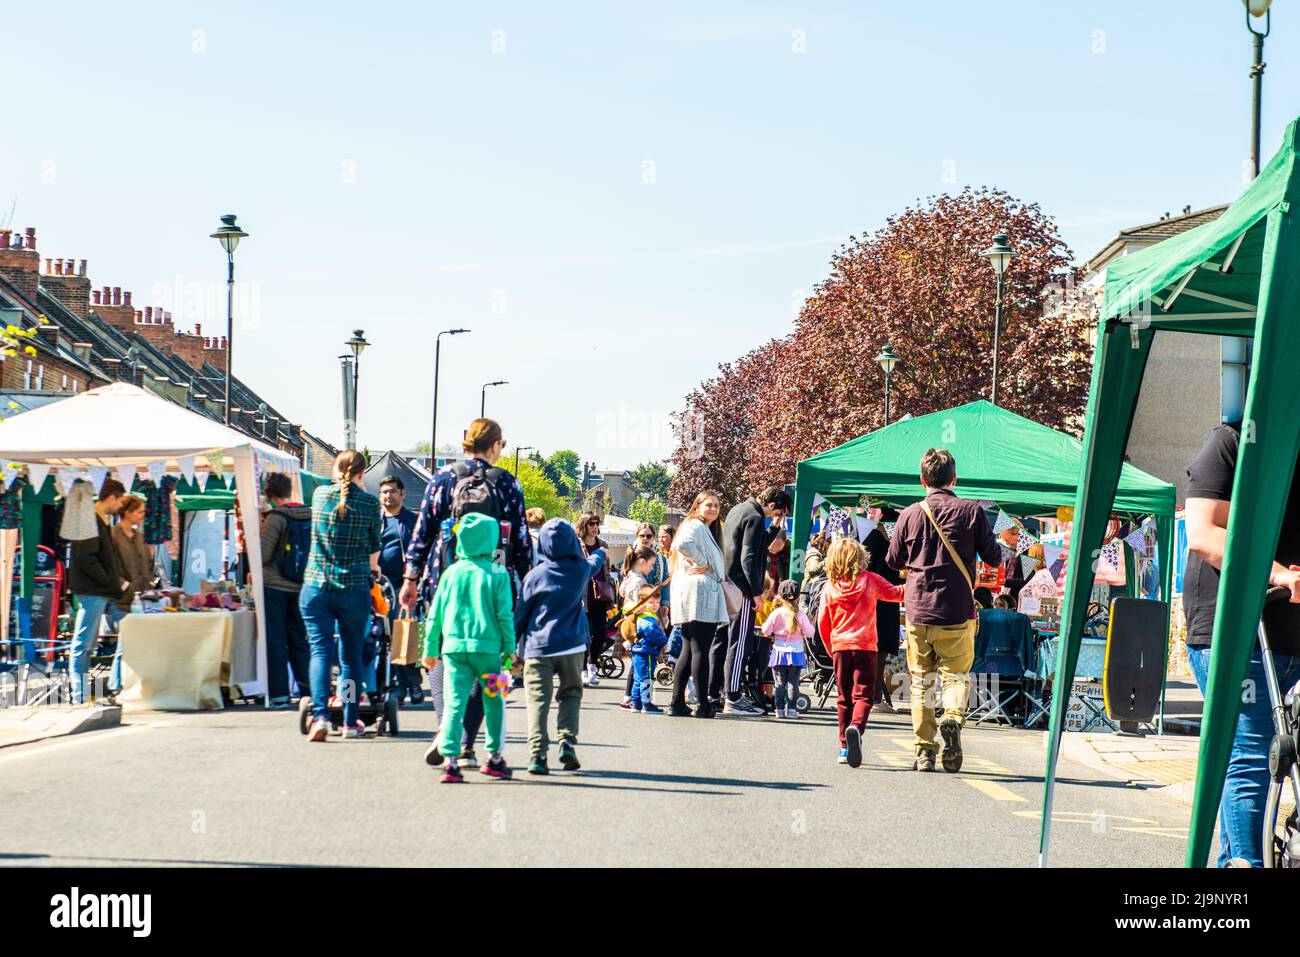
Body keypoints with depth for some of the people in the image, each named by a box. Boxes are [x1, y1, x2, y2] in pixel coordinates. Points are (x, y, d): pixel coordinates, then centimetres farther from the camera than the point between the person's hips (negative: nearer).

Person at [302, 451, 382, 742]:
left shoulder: (319, 495, 2)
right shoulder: (370, 503, -2)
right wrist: (372, 566, 33)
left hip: (316, 585, 1)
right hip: (354, 587, 0)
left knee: (320, 650, 0)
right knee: (351, 654, 9)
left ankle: (320, 715, -16)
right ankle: (351, 722, 14)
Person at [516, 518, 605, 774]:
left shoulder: (535, 575, -3)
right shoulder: (581, 570, 4)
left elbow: (521, 614, 3)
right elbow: (594, 563, 30)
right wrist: (600, 553, 53)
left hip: (538, 645, -2)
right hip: (571, 644, 2)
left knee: (538, 698, -4)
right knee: (571, 692, 16)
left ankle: (538, 752, -15)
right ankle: (568, 742, -2)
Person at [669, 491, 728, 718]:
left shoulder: (706, 530, 26)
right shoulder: (695, 526, -7)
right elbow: (683, 544, -28)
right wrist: (702, 563, -16)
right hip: (699, 593, -11)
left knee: (689, 651, 10)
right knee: (700, 650, -10)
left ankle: (677, 703, 9)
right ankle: (703, 705, -10)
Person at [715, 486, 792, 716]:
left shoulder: (738, 510, 17)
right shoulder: (754, 518, -13)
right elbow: (748, 559, -19)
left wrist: (774, 528, 15)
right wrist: (756, 592, -16)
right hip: (741, 589, -9)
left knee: (720, 642, 12)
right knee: (738, 644, -7)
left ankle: (713, 695, 15)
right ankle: (733, 699, -8)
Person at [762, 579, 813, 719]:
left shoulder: (776, 614, -5)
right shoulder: (800, 616, -6)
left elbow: (766, 630, -3)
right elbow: (809, 633, -3)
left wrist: (772, 635, 19)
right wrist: (810, 624, 15)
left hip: (779, 651, 0)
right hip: (796, 653, 0)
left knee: (779, 682, 6)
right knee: (793, 683, 4)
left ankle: (779, 709, 4)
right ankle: (791, 709, 0)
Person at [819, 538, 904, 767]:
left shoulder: (830, 587, 4)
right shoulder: (870, 580, 0)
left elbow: (823, 622, 5)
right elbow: (895, 593, 11)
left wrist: (830, 649, 18)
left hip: (840, 646, 2)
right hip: (865, 646, -2)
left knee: (844, 697, 12)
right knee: (863, 694, -4)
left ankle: (845, 748, 12)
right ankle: (856, 726, -34)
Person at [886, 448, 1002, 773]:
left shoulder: (910, 514, 1)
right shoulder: (971, 511, -4)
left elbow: (894, 561, 12)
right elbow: (994, 557, 2)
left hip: (918, 611, 1)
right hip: (957, 612, -1)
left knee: (921, 681, 10)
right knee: (956, 675, 10)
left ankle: (925, 750, 6)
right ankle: (953, 719, -20)